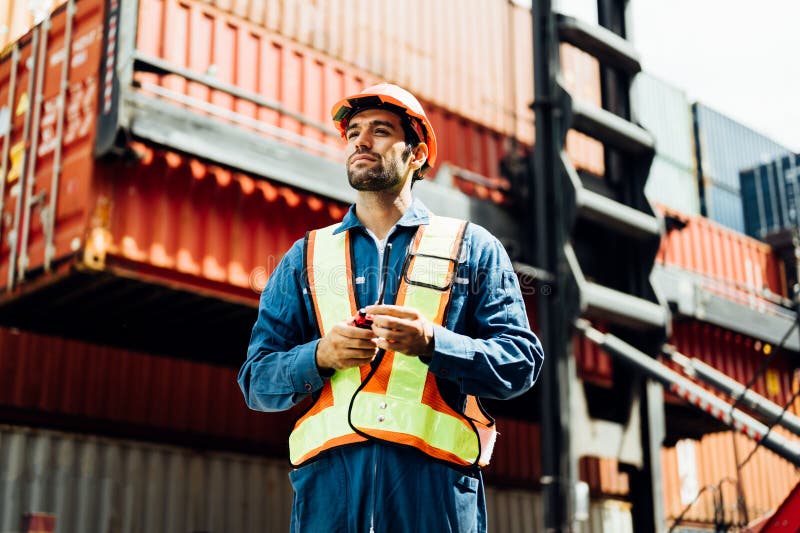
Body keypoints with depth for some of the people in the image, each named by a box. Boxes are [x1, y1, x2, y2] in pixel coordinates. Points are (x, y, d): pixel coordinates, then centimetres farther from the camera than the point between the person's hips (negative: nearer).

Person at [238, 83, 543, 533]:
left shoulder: (473, 247, 12)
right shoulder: (305, 258, 16)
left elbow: (523, 362, 3)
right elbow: (257, 382, 11)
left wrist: (432, 344, -13)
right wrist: (320, 355, -8)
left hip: (436, 479, -1)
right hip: (330, 477, 1)